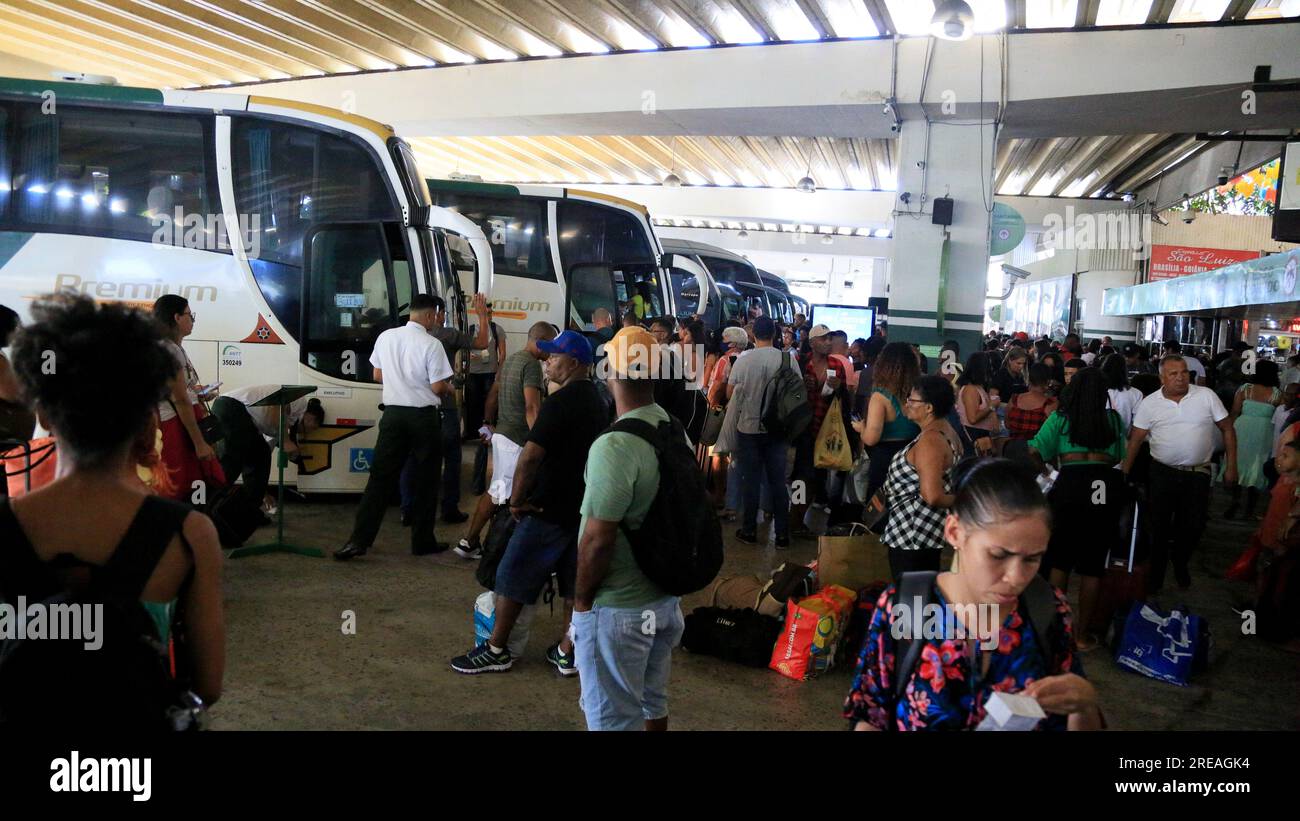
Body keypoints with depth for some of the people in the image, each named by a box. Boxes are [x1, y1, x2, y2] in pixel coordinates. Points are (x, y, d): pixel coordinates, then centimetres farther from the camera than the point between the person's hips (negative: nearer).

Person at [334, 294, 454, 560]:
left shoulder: (386, 337, 4)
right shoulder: (431, 344, -12)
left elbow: (378, 376, 12)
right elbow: (438, 387, -12)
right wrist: (450, 389, 9)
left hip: (393, 413, 4)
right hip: (423, 416, -4)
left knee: (381, 477, 5)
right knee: (425, 480, 8)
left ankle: (359, 540, -1)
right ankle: (422, 541, 15)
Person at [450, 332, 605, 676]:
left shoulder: (559, 402, -18)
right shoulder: (596, 402, 10)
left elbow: (530, 456, -25)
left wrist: (517, 499, -13)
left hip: (549, 509, -8)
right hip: (584, 507, 8)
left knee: (513, 577, 4)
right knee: (574, 582, 12)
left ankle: (496, 650, 13)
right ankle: (568, 652, 17)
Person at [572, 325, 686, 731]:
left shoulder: (614, 446, -25)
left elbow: (598, 540, -24)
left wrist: (582, 599, -9)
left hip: (618, 608, -8)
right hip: (665, 595, 8)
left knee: (614, 718, 7)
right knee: (654, 701, 23)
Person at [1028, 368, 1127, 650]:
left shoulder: (1060, 418, 6)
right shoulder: (1113, 418, 12)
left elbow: (1034, 452, -3)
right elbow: (1118, 457, 19)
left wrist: (1044, 469, 16)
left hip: (1071, 483, -1)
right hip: (1107, 486, 2)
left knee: (1059, 560, 14)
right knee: (1093, 564, 9)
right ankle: (1083, 634, 18)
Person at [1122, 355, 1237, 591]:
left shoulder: (1206, 396, -4)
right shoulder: (1150, 403, -3)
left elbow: (1227, 429, 2)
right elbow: (1136, 439, -1)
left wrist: (1231, 466, -1)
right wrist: (1124, 472, -4)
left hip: (1197, 474, 0)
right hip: (1162, 473, 0)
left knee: (1194, 526, 8)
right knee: (1159, 526, 7)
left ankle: (1180, 563, 35)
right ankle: (1157, 571, 25)